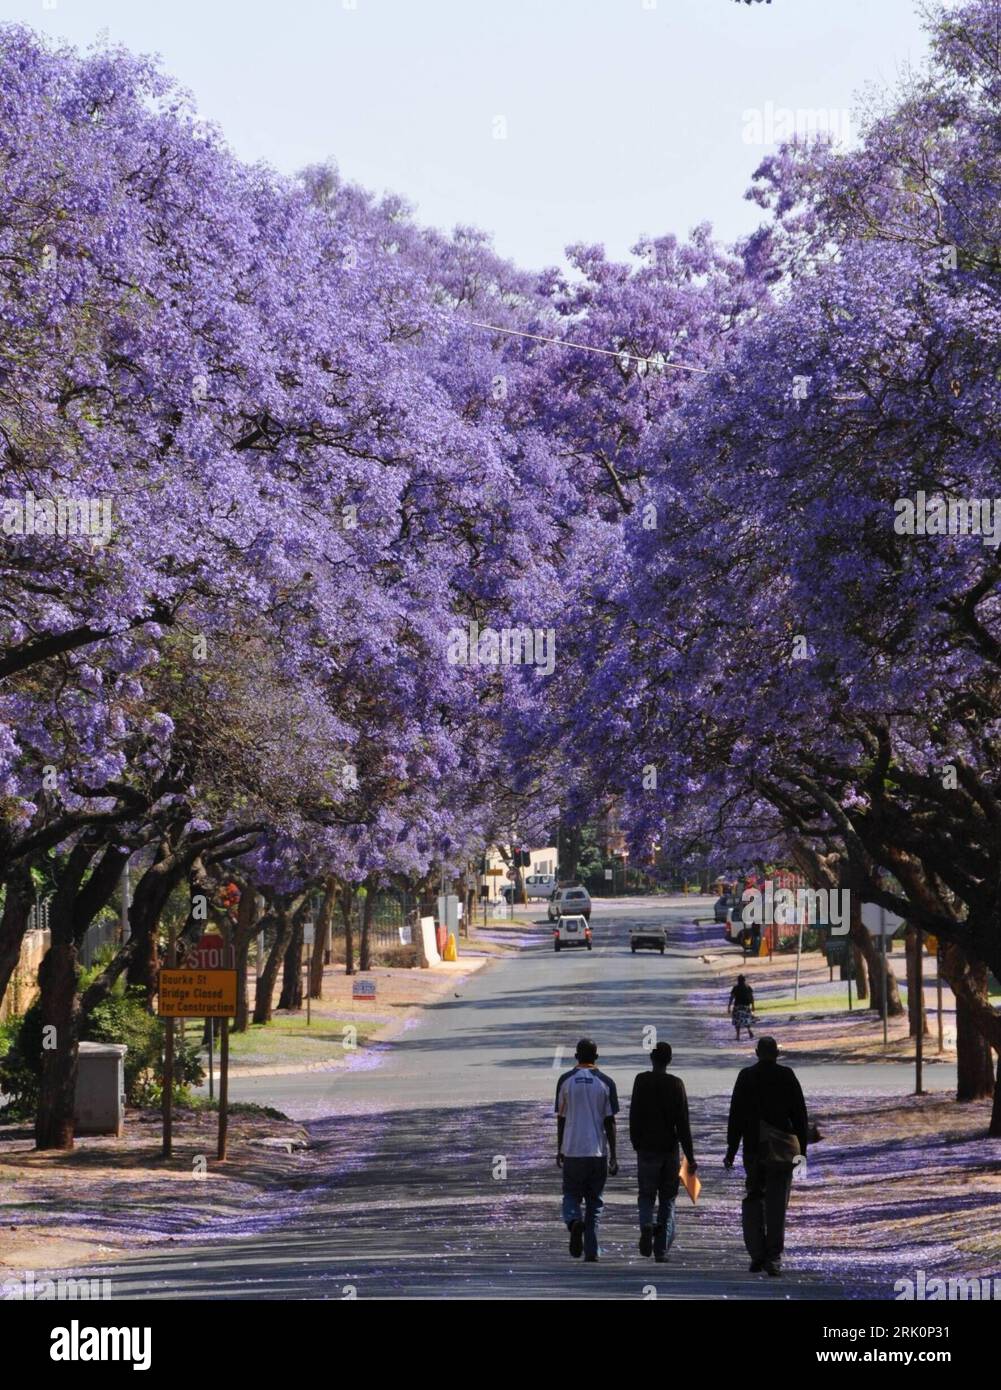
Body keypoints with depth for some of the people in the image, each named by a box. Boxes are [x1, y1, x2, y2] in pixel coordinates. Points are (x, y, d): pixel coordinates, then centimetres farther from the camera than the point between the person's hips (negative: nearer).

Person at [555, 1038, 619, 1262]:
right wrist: (613, 1156, 1)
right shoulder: (606, 1083, -1)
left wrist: (559, 1150, 13)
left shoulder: (565, 1080, 1)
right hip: (598, 1151, 0)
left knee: (571, 1195, 11)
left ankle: (574, 1221, -22)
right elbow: (609, 1121, -2)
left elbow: (561, 1118, 4)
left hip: (572, 1151, 0)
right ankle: (591, 1253, 4)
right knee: (594, 1202, 9)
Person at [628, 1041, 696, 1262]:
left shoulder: (642, 1081, -4)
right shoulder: (676, 1084, -3)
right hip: (670, 1148, 1)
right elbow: (683, 1124, -4)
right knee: (667, 1199, 10)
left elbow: (634, 1116, -2)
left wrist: (636, 1144, 11)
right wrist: (690, 1157, -2)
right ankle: (662, 1250, 6)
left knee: (646, 1194, 11)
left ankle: (647, 1225, -20)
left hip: (647, 1148, -1)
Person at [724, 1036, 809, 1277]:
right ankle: (773, 1258, -2)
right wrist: (802, 1149, 7)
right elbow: (800, 1114, 0)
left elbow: (736, 1114, 0)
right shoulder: (787, 1076, -1)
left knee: (753, 1199, 12)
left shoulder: (746, 1077, 0)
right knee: (777, 1203, 2)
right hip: (783, 1149, 0)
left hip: (754, 1148, 0)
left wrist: (731, 1149, 4)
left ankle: (757, 1255, 5)